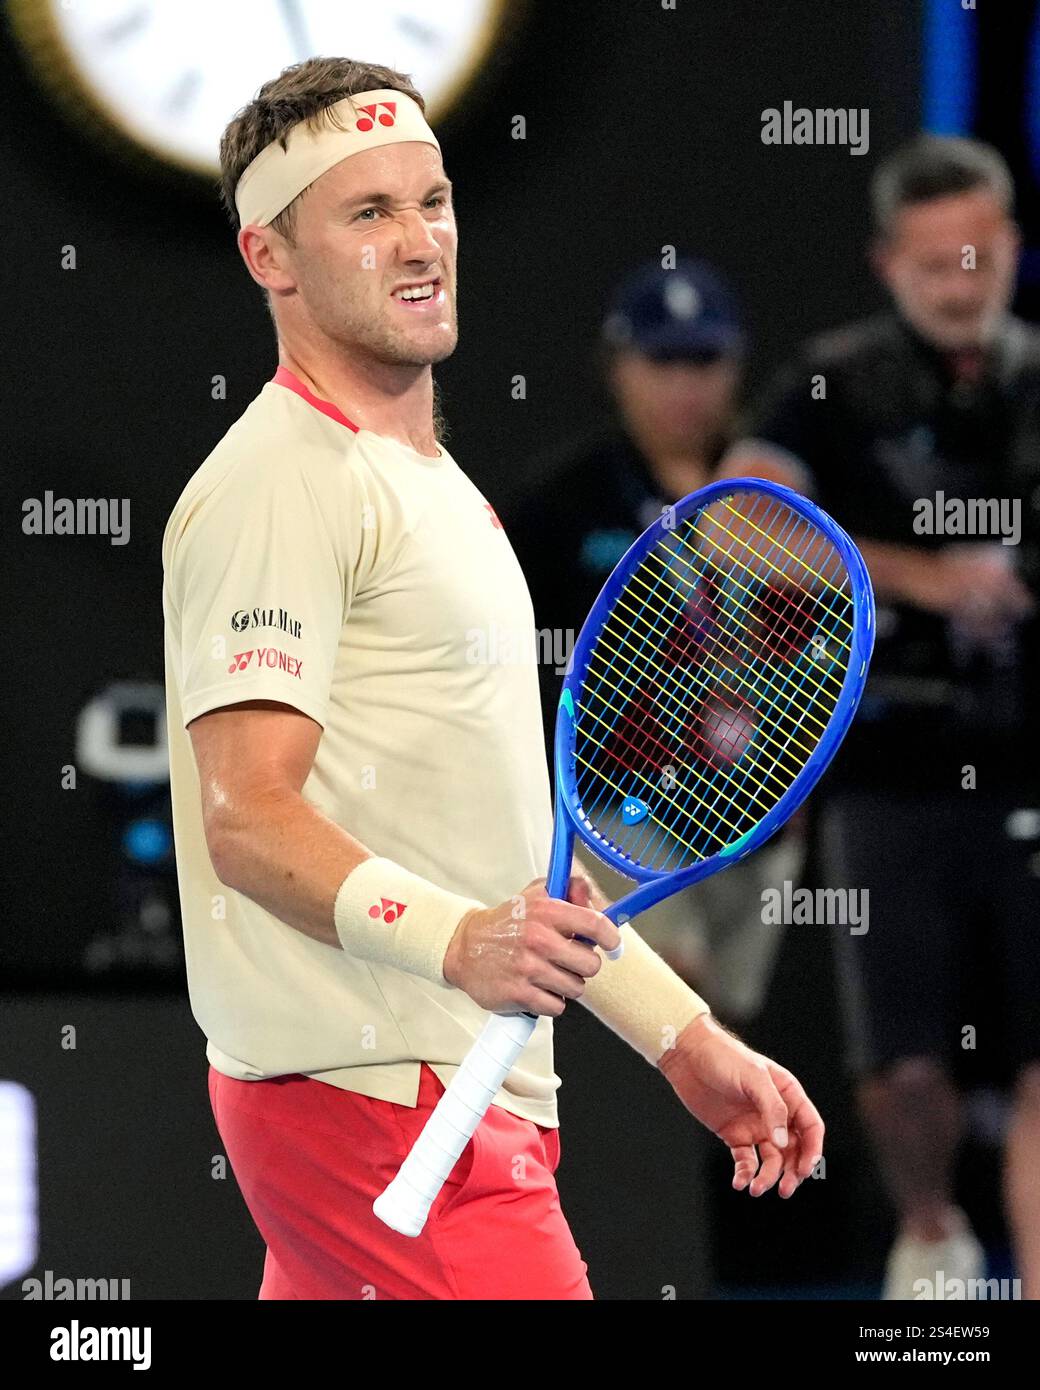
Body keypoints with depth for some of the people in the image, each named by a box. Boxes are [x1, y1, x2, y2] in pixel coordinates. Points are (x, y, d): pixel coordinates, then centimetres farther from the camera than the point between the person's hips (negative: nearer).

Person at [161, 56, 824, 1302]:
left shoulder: (431, 487, 24)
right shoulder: (278, 483, -9)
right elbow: (250, 821, -19)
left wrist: (689, 1043, 25)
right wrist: (461, 943, -33)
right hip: (377, 1106, -10)